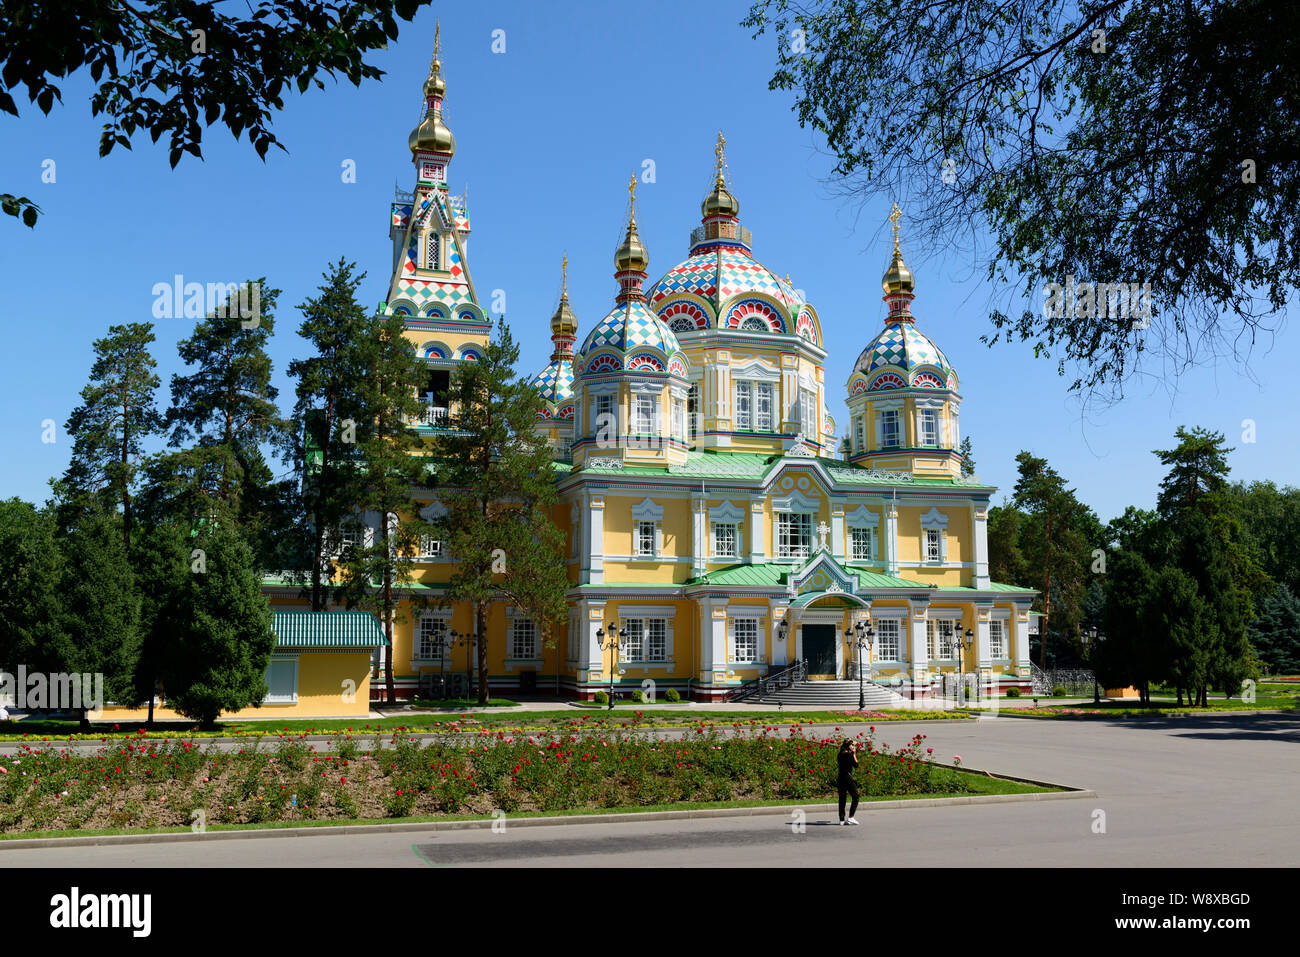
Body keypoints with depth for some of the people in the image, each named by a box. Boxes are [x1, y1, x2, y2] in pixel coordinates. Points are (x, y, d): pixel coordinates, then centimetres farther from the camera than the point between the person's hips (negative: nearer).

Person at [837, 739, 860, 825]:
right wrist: (854, 754, 0)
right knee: (855, 797, 1)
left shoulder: (840, 755, 11)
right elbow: (856, 765, -7)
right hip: (848, 777, -8)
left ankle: (842, 819, 9)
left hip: (841, 778, 8)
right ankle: (850, 817, -6)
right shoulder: (849, 755, -12)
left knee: (842, 798, 9)